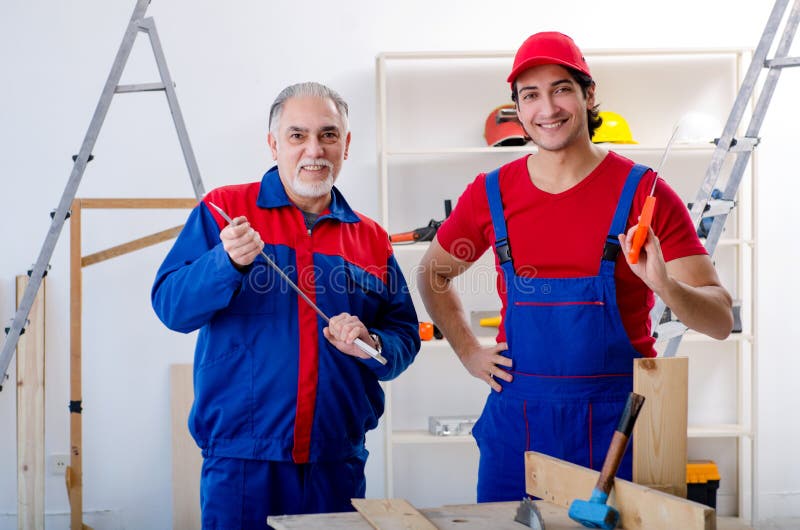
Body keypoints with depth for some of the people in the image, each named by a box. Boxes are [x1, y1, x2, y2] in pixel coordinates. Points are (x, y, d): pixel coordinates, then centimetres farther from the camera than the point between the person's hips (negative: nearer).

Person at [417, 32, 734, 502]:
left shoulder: (643, 193, -7)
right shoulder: (491, 194, 1)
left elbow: (721, 321, -9)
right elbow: (433, 273, 20)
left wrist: (665, 286, -28)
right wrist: (468, 350, 8)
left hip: (616, 417, -2)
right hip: (517, 418, 2)